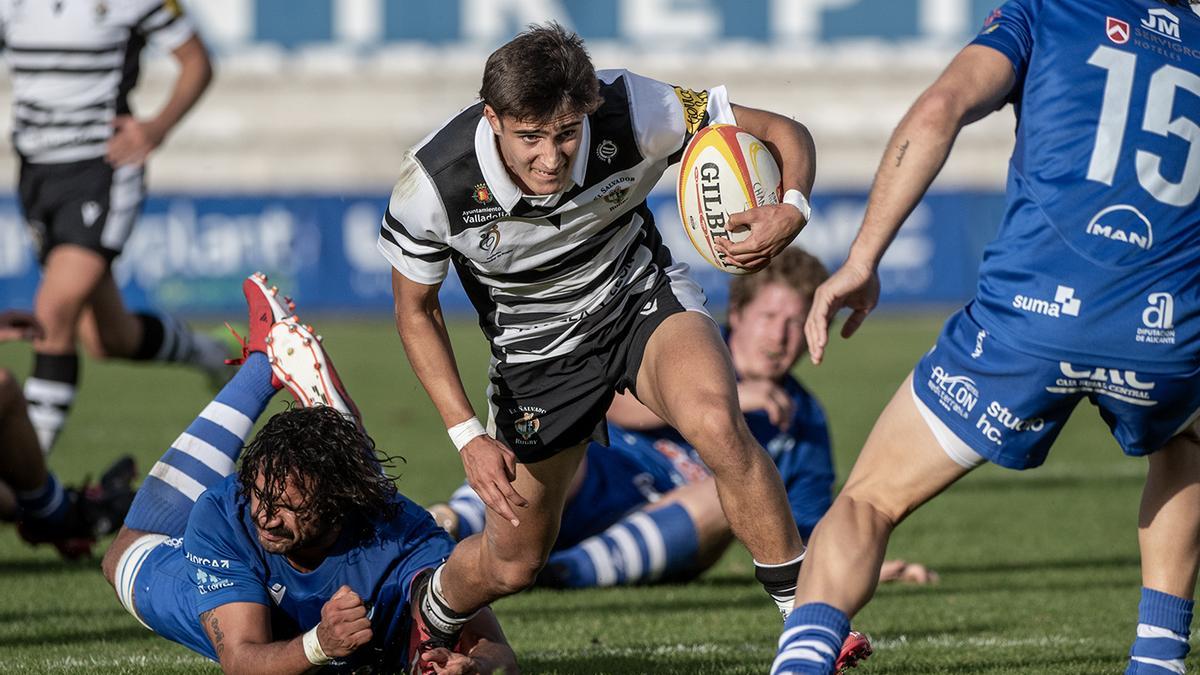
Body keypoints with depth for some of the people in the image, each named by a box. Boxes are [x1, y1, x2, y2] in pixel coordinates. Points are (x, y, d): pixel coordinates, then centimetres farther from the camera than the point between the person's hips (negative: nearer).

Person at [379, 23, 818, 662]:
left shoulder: (631, 113, -31)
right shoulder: (433, 183, -30)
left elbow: (783, 133, -19)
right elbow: (414, 306, -10)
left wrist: (791, 210, -42)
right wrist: (468, 435, -17)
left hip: (641, 297, 0)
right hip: (535, 344, 0)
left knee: (717, 424, -33)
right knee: (511, 563, 9)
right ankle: (425, 631, 45)